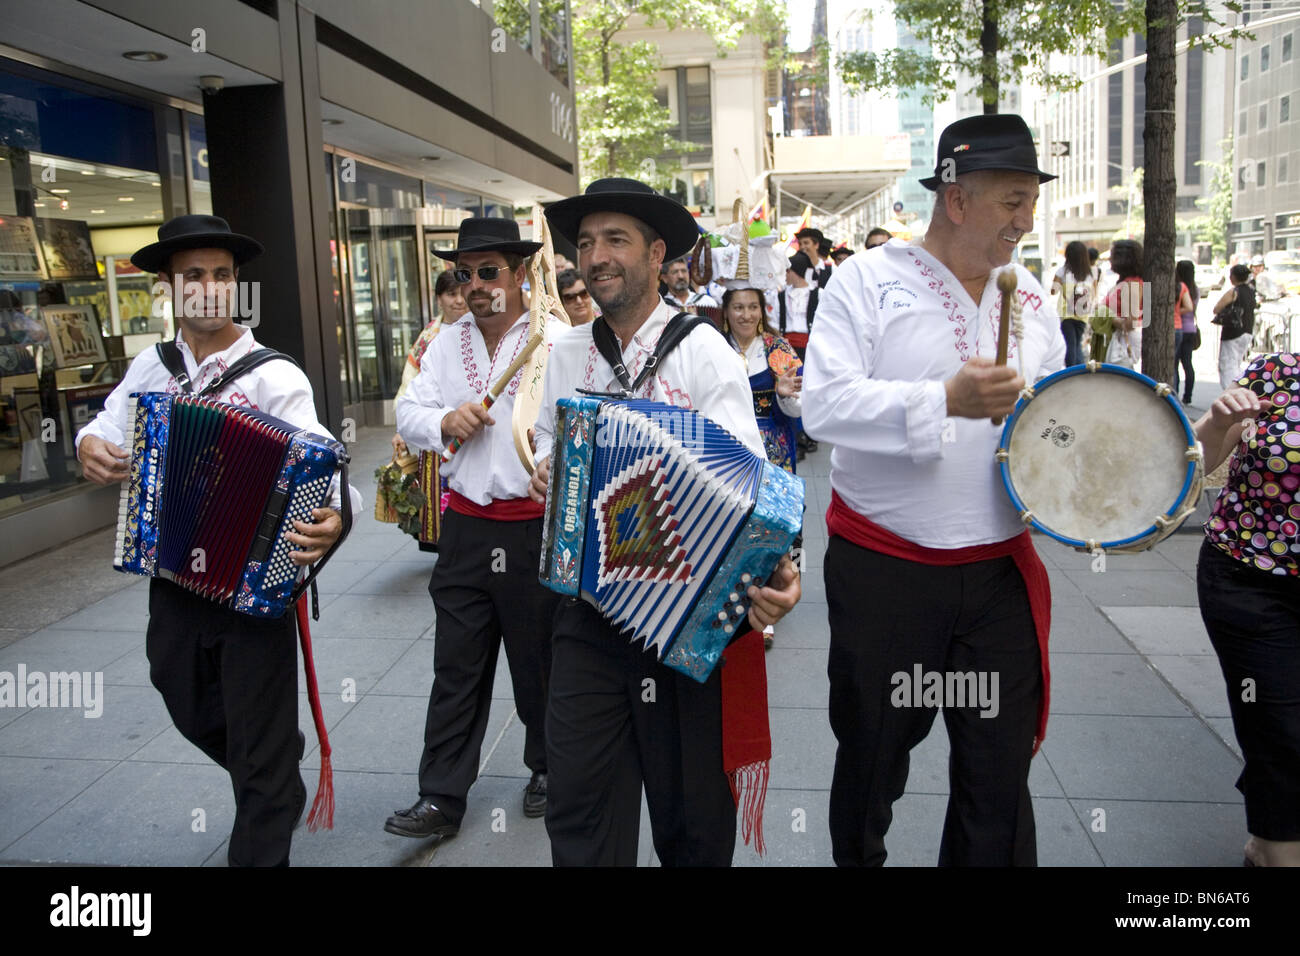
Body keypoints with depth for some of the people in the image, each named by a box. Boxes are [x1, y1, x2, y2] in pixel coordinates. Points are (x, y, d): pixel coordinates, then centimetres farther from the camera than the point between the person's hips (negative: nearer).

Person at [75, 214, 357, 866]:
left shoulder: (274, 378, -14)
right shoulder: (150, 368, 3)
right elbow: (111, 431, 15)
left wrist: (331, 517, -45)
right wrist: (91, 446, -8)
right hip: (173, 584, 6)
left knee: (260, 749, 5)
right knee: (194, 713, 26)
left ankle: (261, 852, 25)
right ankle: (281, 788, 53)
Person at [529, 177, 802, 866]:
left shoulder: (702, 350, -6)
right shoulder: (566, 354, 9)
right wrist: (544, 471, 0)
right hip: (588, 608, 4)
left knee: (691, 804, 11)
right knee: (578, 805, 7)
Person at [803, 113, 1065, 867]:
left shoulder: (1031, 297, 9)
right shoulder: (868, 280, -7)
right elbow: (824, 405, -20)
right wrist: (948, 400, -27)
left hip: (1001, 572, 4)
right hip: (884, 570, -4)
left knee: (1001, 770, 12)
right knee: (873, 755, 16)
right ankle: (855, 858, 41)